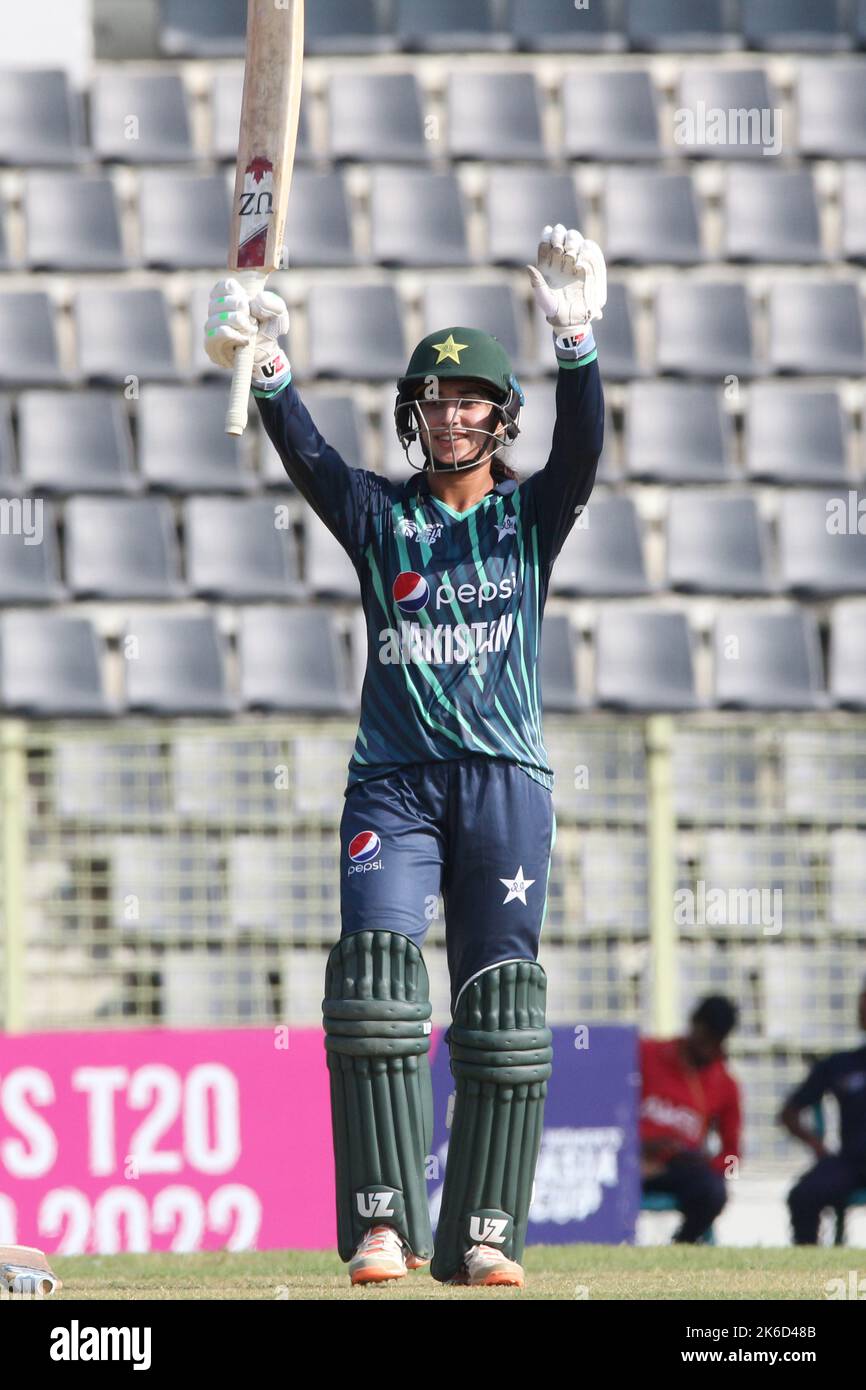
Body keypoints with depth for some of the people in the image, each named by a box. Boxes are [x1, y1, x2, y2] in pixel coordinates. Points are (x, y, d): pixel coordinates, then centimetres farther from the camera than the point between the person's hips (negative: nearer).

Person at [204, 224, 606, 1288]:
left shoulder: (529, 516, 10)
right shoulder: (381, 517, 11)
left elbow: (581, 449, -9)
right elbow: (307, 457, -7)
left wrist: (576, 344, -27)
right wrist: (269, 373, -27)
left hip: (506, 781, 0)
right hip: (393, 779, 0)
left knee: (501, 1009, -3)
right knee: (375, 978, -16)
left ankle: (481, 1235, 1)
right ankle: (383, 1226, -18)